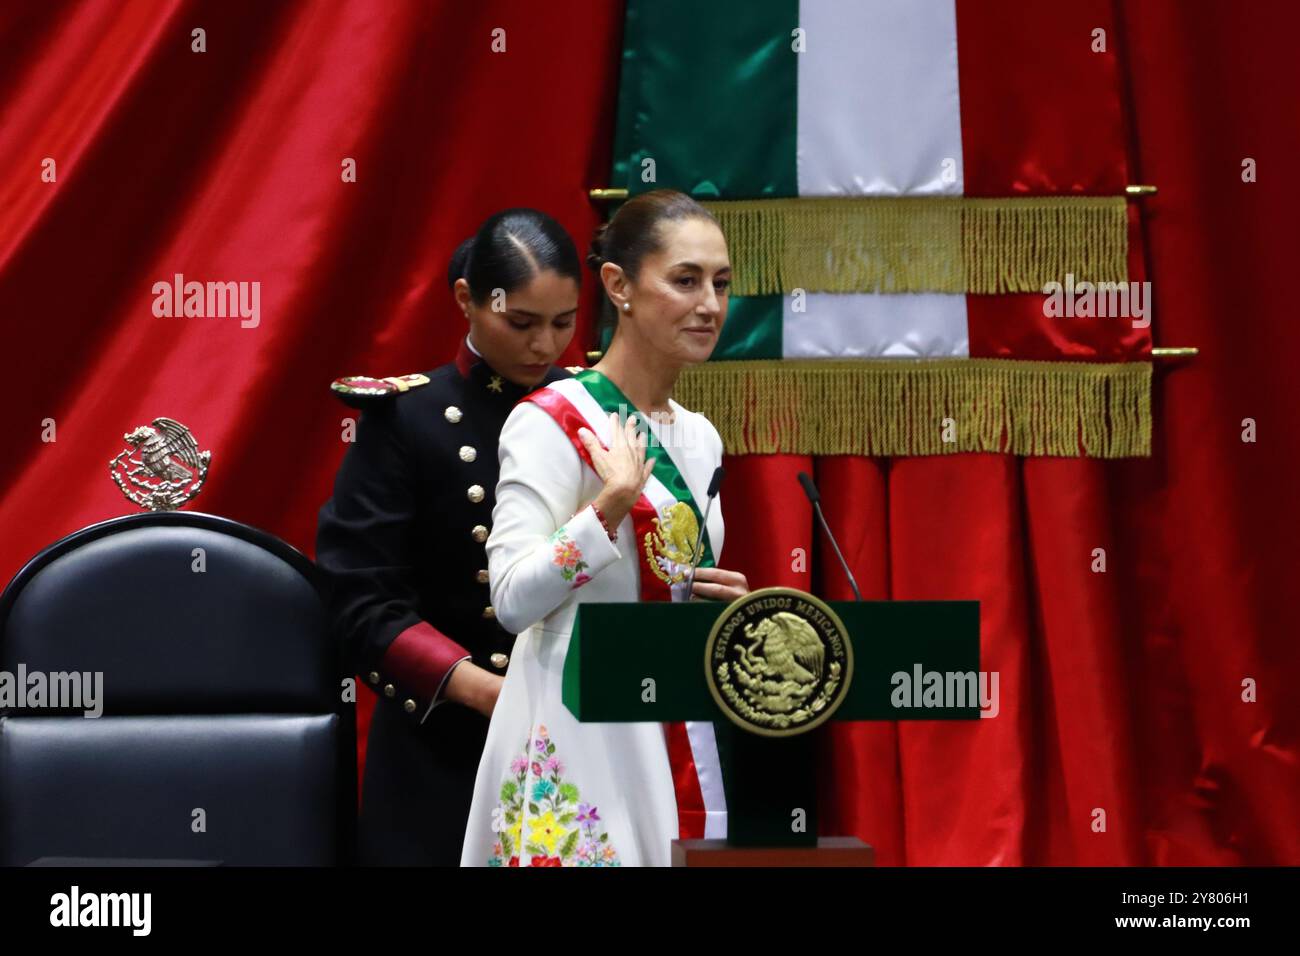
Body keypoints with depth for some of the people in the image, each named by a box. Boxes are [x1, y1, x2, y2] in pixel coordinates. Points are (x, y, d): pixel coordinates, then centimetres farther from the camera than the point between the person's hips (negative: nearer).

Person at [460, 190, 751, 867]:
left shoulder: (699, 438, 13)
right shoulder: (552, 422, -9)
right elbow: (513, 600, -18)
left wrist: (726, 605, 2)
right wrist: (614, 502, -25)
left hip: (679, 744, 7)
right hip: (580, 745, -7)